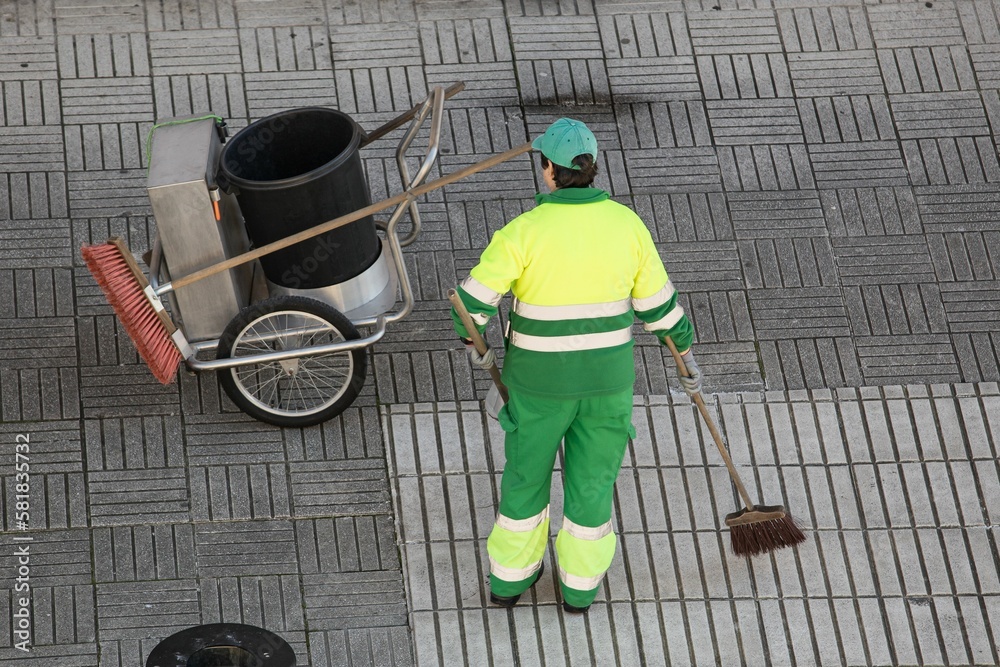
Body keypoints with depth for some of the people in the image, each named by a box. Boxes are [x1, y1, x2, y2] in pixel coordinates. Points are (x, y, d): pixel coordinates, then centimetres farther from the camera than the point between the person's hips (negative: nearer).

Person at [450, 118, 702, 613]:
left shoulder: (525, 231, -21)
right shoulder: (625, 223, -11)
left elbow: (471, 301, -20)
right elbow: (657, 299, -2)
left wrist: (474, 345, 1)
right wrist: (686, 352, 12)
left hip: (540, 377, -2)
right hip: (607, 375, 2)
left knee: (527, 470, 21)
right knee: (592, 476, 20)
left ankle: (509, 578, 35)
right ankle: (579, 585, 35)